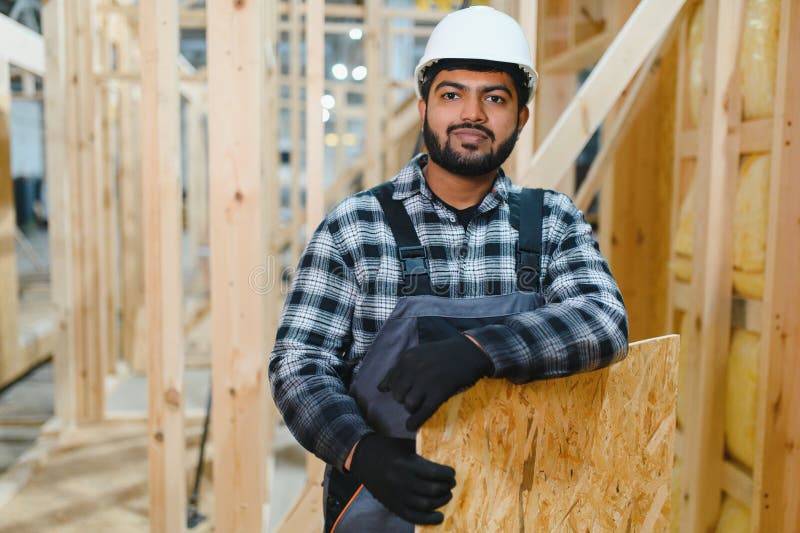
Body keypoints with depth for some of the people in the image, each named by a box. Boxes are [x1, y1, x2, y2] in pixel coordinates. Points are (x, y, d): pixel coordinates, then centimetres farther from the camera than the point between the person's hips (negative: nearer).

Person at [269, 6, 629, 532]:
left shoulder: (552, 220, 3)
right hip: (387, 484, -1)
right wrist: (362, 450, -23)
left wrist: (475, 349, -27)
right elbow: (298, 365, -5)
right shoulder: (355, 225, -2)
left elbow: (605, 320, -12)